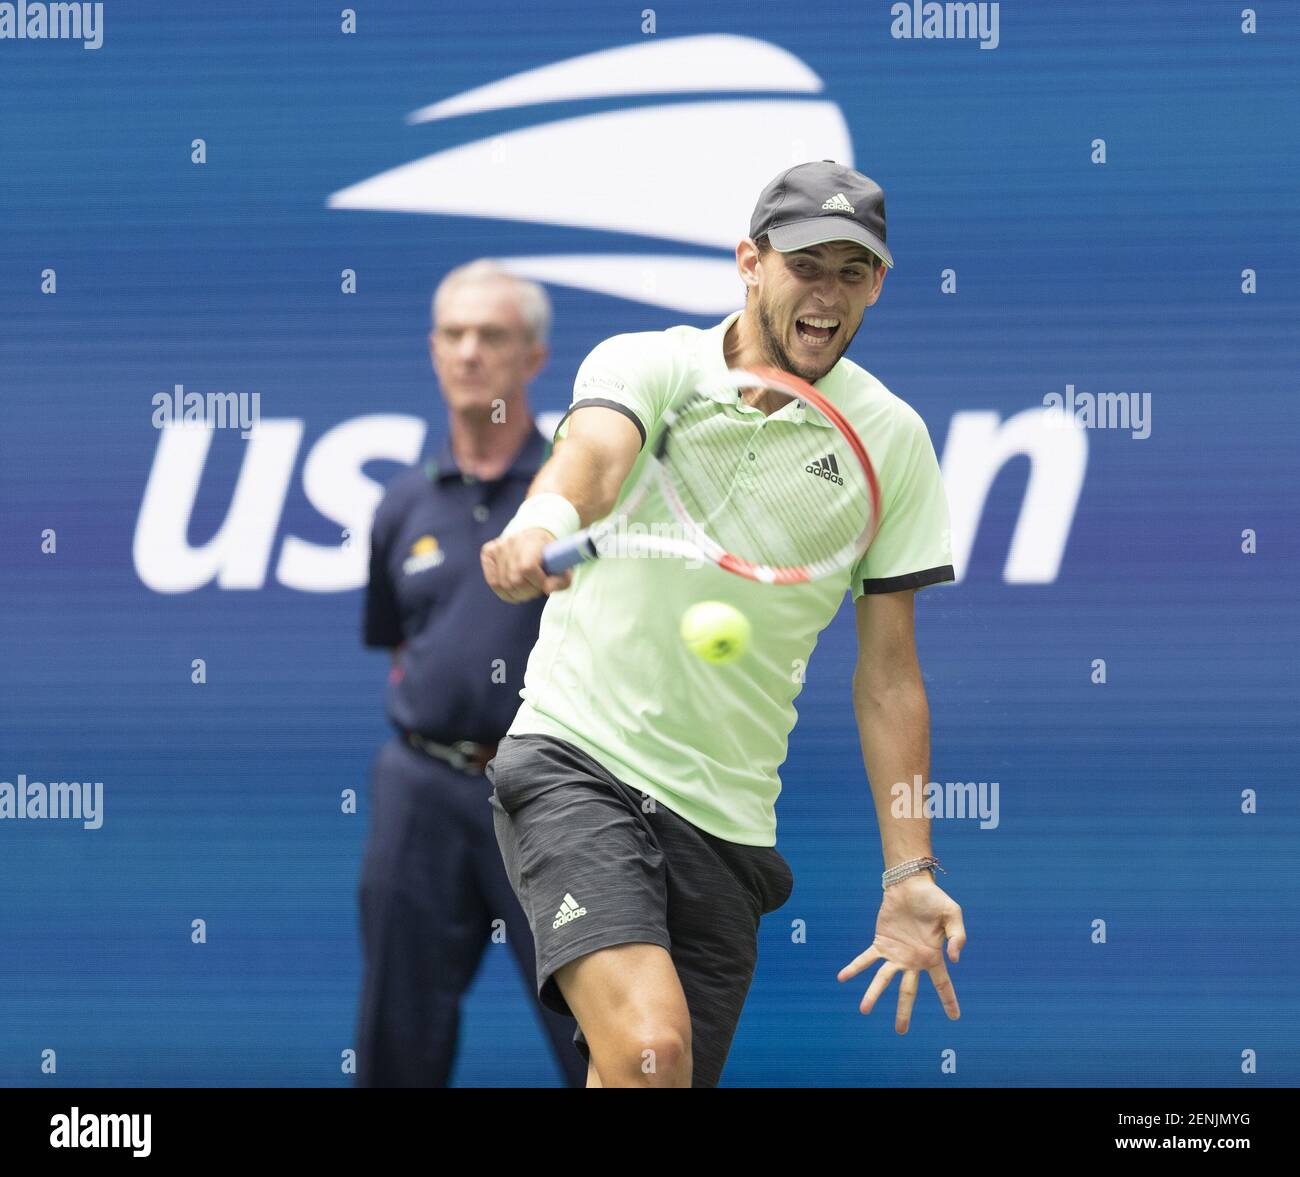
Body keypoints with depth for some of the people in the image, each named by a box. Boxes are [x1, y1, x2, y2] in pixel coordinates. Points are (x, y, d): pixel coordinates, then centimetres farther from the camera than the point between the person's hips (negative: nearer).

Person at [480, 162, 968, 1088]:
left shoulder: (893, 439, 6)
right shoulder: (650, 364, -3)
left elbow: (888, 679, 10)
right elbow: (596, 450, -28)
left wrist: (908, 872, 3)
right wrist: (544, 522, -52)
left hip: (729, 826, 4)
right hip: (577, 764, -4)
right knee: (650, 1047, -27)